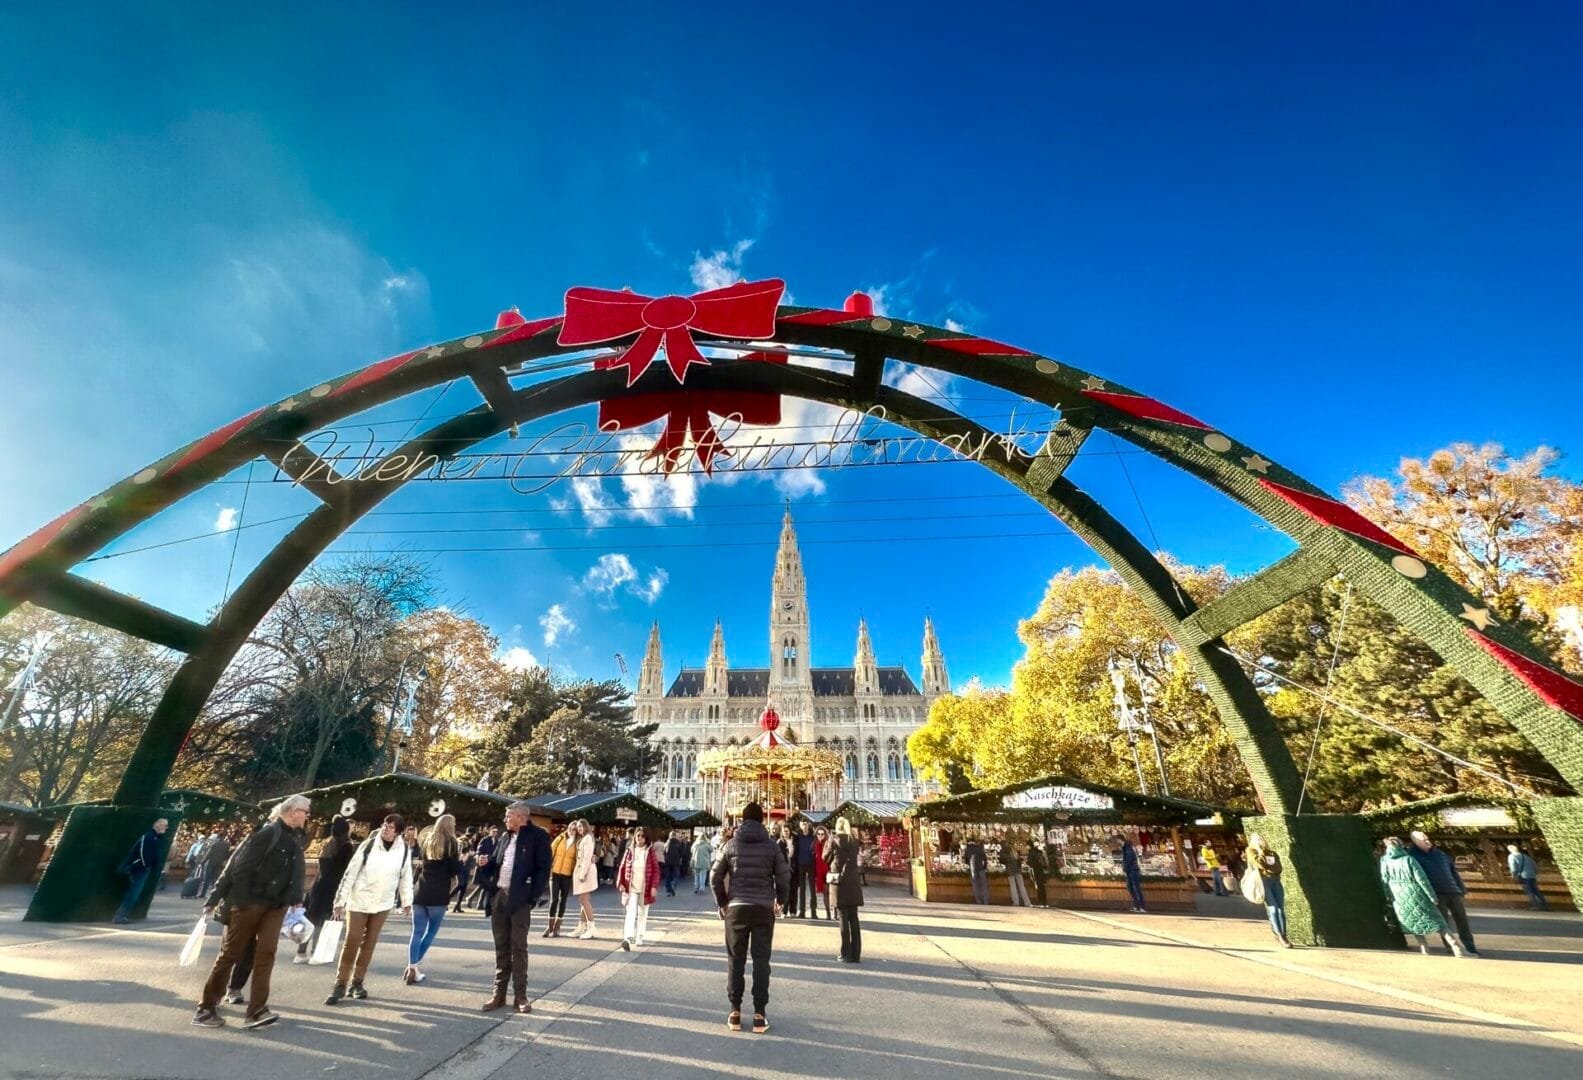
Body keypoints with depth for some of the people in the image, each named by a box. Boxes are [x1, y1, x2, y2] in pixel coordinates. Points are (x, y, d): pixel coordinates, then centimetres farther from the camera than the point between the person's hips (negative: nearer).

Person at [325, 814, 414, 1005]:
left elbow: (406, 877, 2)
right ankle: (340, 984, 14)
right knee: (351, 942, 0)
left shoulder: (404, 850, -9)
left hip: (383, 904, 2)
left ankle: (356, 983, 21)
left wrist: (406, 901, 8)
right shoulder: (368, 845, -14)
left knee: (369, 943, 8)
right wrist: (340, 901, -9)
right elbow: (351, 873, -8)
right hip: (359, 901, -2)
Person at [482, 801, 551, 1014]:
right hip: (499, 896, 6)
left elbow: (543, 869, -11)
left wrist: (532, 898, -16)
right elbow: (497, 865, 21)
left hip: (520, 900, -6)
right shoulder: (505, 837, 14)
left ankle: (520, 996, 11)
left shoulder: (538, 836, -8)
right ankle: (499, 993, 23)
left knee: (518, 948, 1)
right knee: (501, 947, 13)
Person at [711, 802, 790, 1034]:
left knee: (735, 960, 12)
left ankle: (735, 1012, 15)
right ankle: (759, 1014, 9)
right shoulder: (772, 845, -1)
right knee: (761, 960, 8)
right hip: (764, 909, 0)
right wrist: (781, 901, 14)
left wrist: (722, 903, 12)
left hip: (736, 908, 1)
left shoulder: (730, 844, 1)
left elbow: (715, 876, 1)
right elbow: (784, 876, -2)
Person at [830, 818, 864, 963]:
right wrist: (844, 875, -4)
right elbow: (852, 861, -5)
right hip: (854, 883, 4)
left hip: (840, 883, -4)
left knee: (844, 918, 2)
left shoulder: (836, 839, -6)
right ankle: (856, 954, 12)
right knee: (854, 919, 10)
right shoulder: (854, 841, 5)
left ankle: (846, 954, 5)